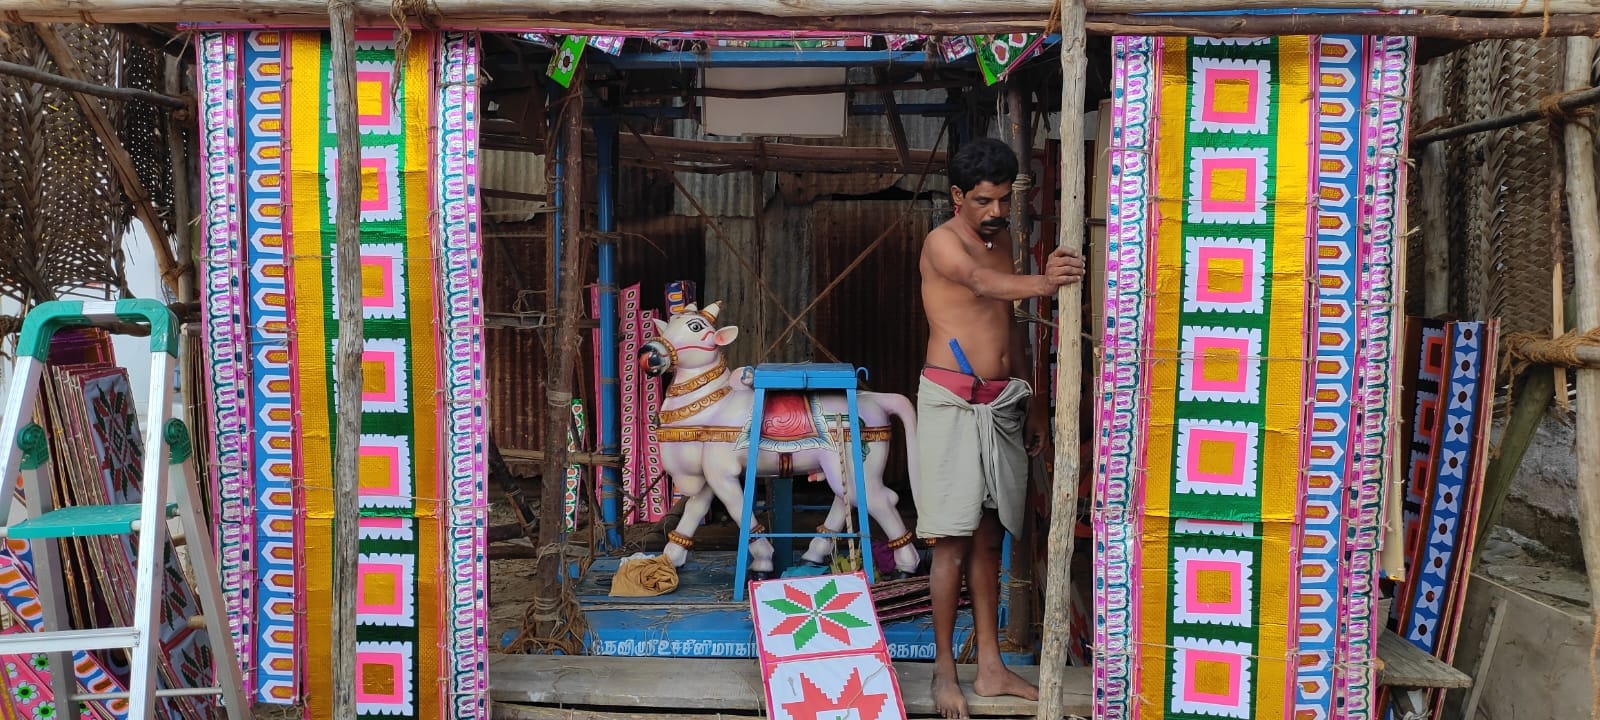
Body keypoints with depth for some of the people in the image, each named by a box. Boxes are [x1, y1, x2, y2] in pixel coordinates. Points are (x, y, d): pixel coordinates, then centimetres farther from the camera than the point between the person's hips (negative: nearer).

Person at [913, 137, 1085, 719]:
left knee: (988, 536, 11)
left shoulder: (1001, 237, 13)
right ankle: (944, 672, 7)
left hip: (1001, 402, 7)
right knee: (953, 539, -4)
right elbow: (981, 282, -34)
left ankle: (990, 668, 19)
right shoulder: (942, 242, -11)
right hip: (952, 401, -7)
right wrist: (1041, 283, -54)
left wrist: (1030, 401, 20)